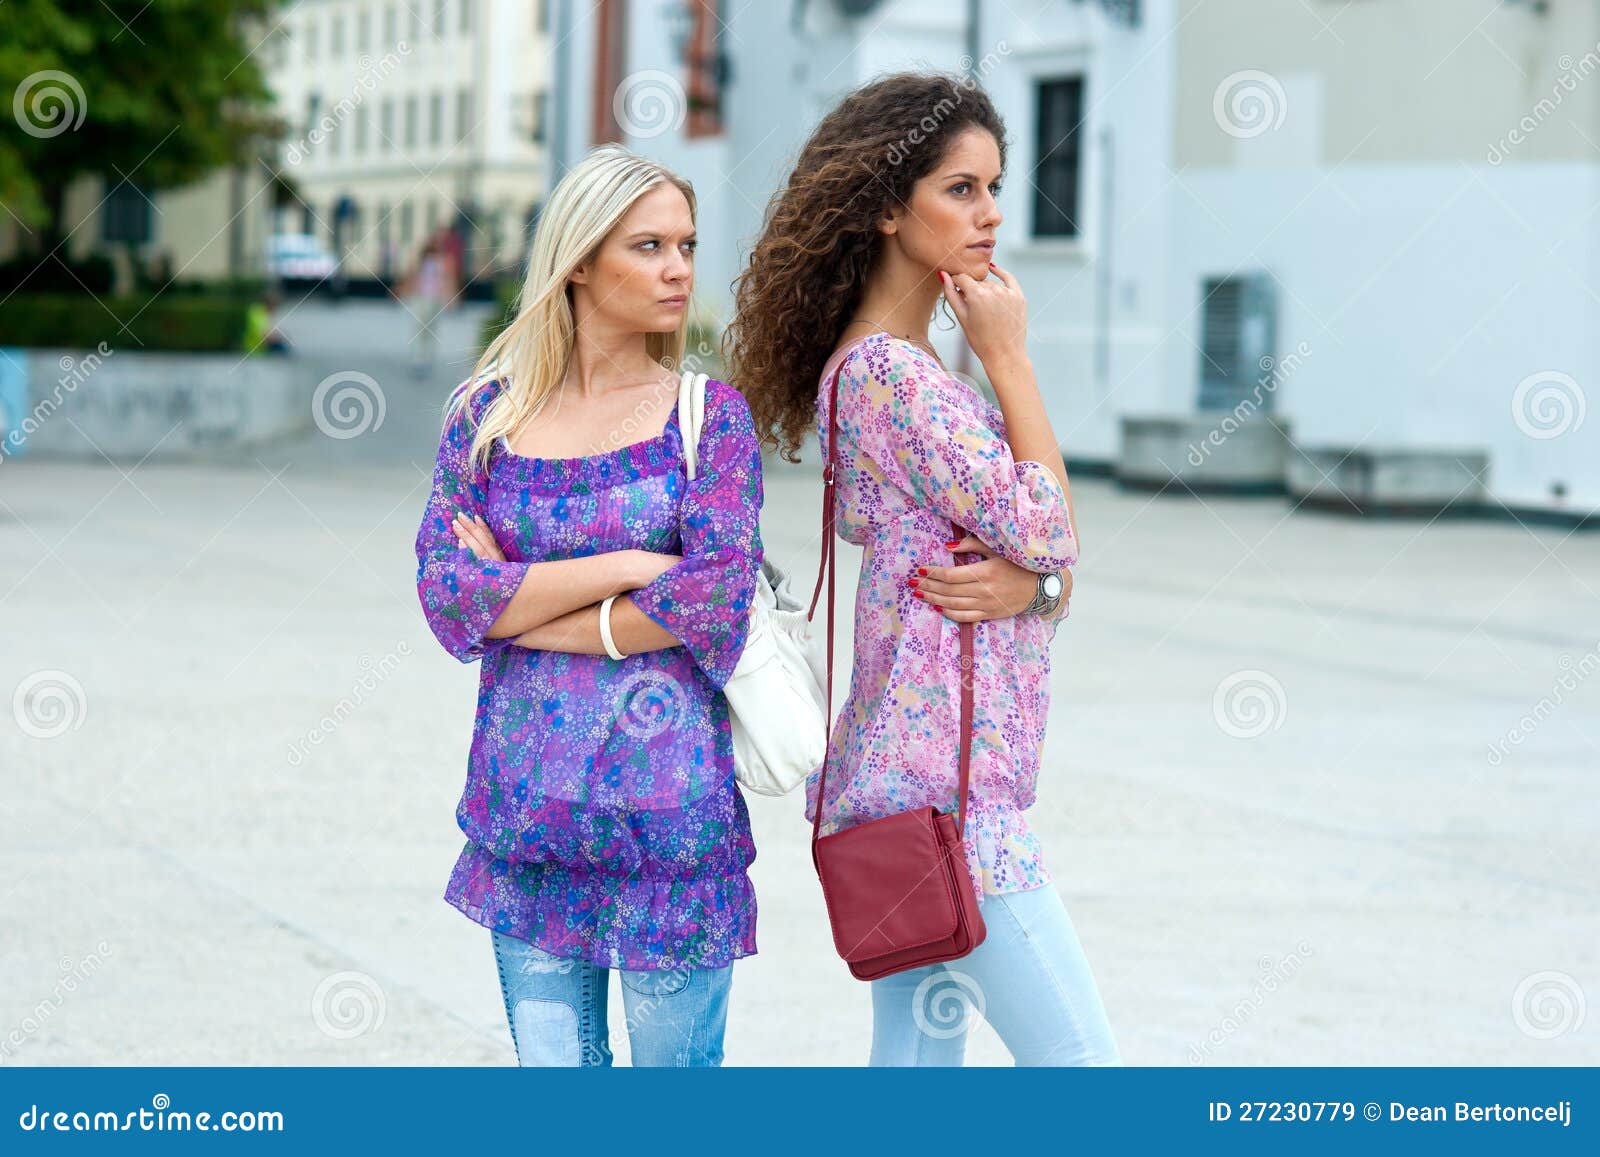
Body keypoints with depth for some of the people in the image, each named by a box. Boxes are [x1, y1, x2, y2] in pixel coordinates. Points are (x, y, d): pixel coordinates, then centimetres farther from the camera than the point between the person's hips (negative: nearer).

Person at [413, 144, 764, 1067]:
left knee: (676, 1060, 3)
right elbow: (447, 595, -4)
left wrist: (520, 603, -7)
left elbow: (717, 601, -12)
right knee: (551, 1064, 8)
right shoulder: (488, 413, 6)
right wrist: (625, 566, -11)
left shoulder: (711, 417, 0)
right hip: (525, 805, 2)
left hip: (667, 806, -2)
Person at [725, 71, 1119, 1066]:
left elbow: (1057, 565, 15)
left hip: (911, 786, 10)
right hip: (946, 781, -10)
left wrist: (1027, 582, -10)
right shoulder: (885, 371, -13)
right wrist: (1010, 356, -7)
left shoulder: (919, 366, 18)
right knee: (1082, 1065, -8)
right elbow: (1046, 530, -14)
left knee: (918, 1062, 10)